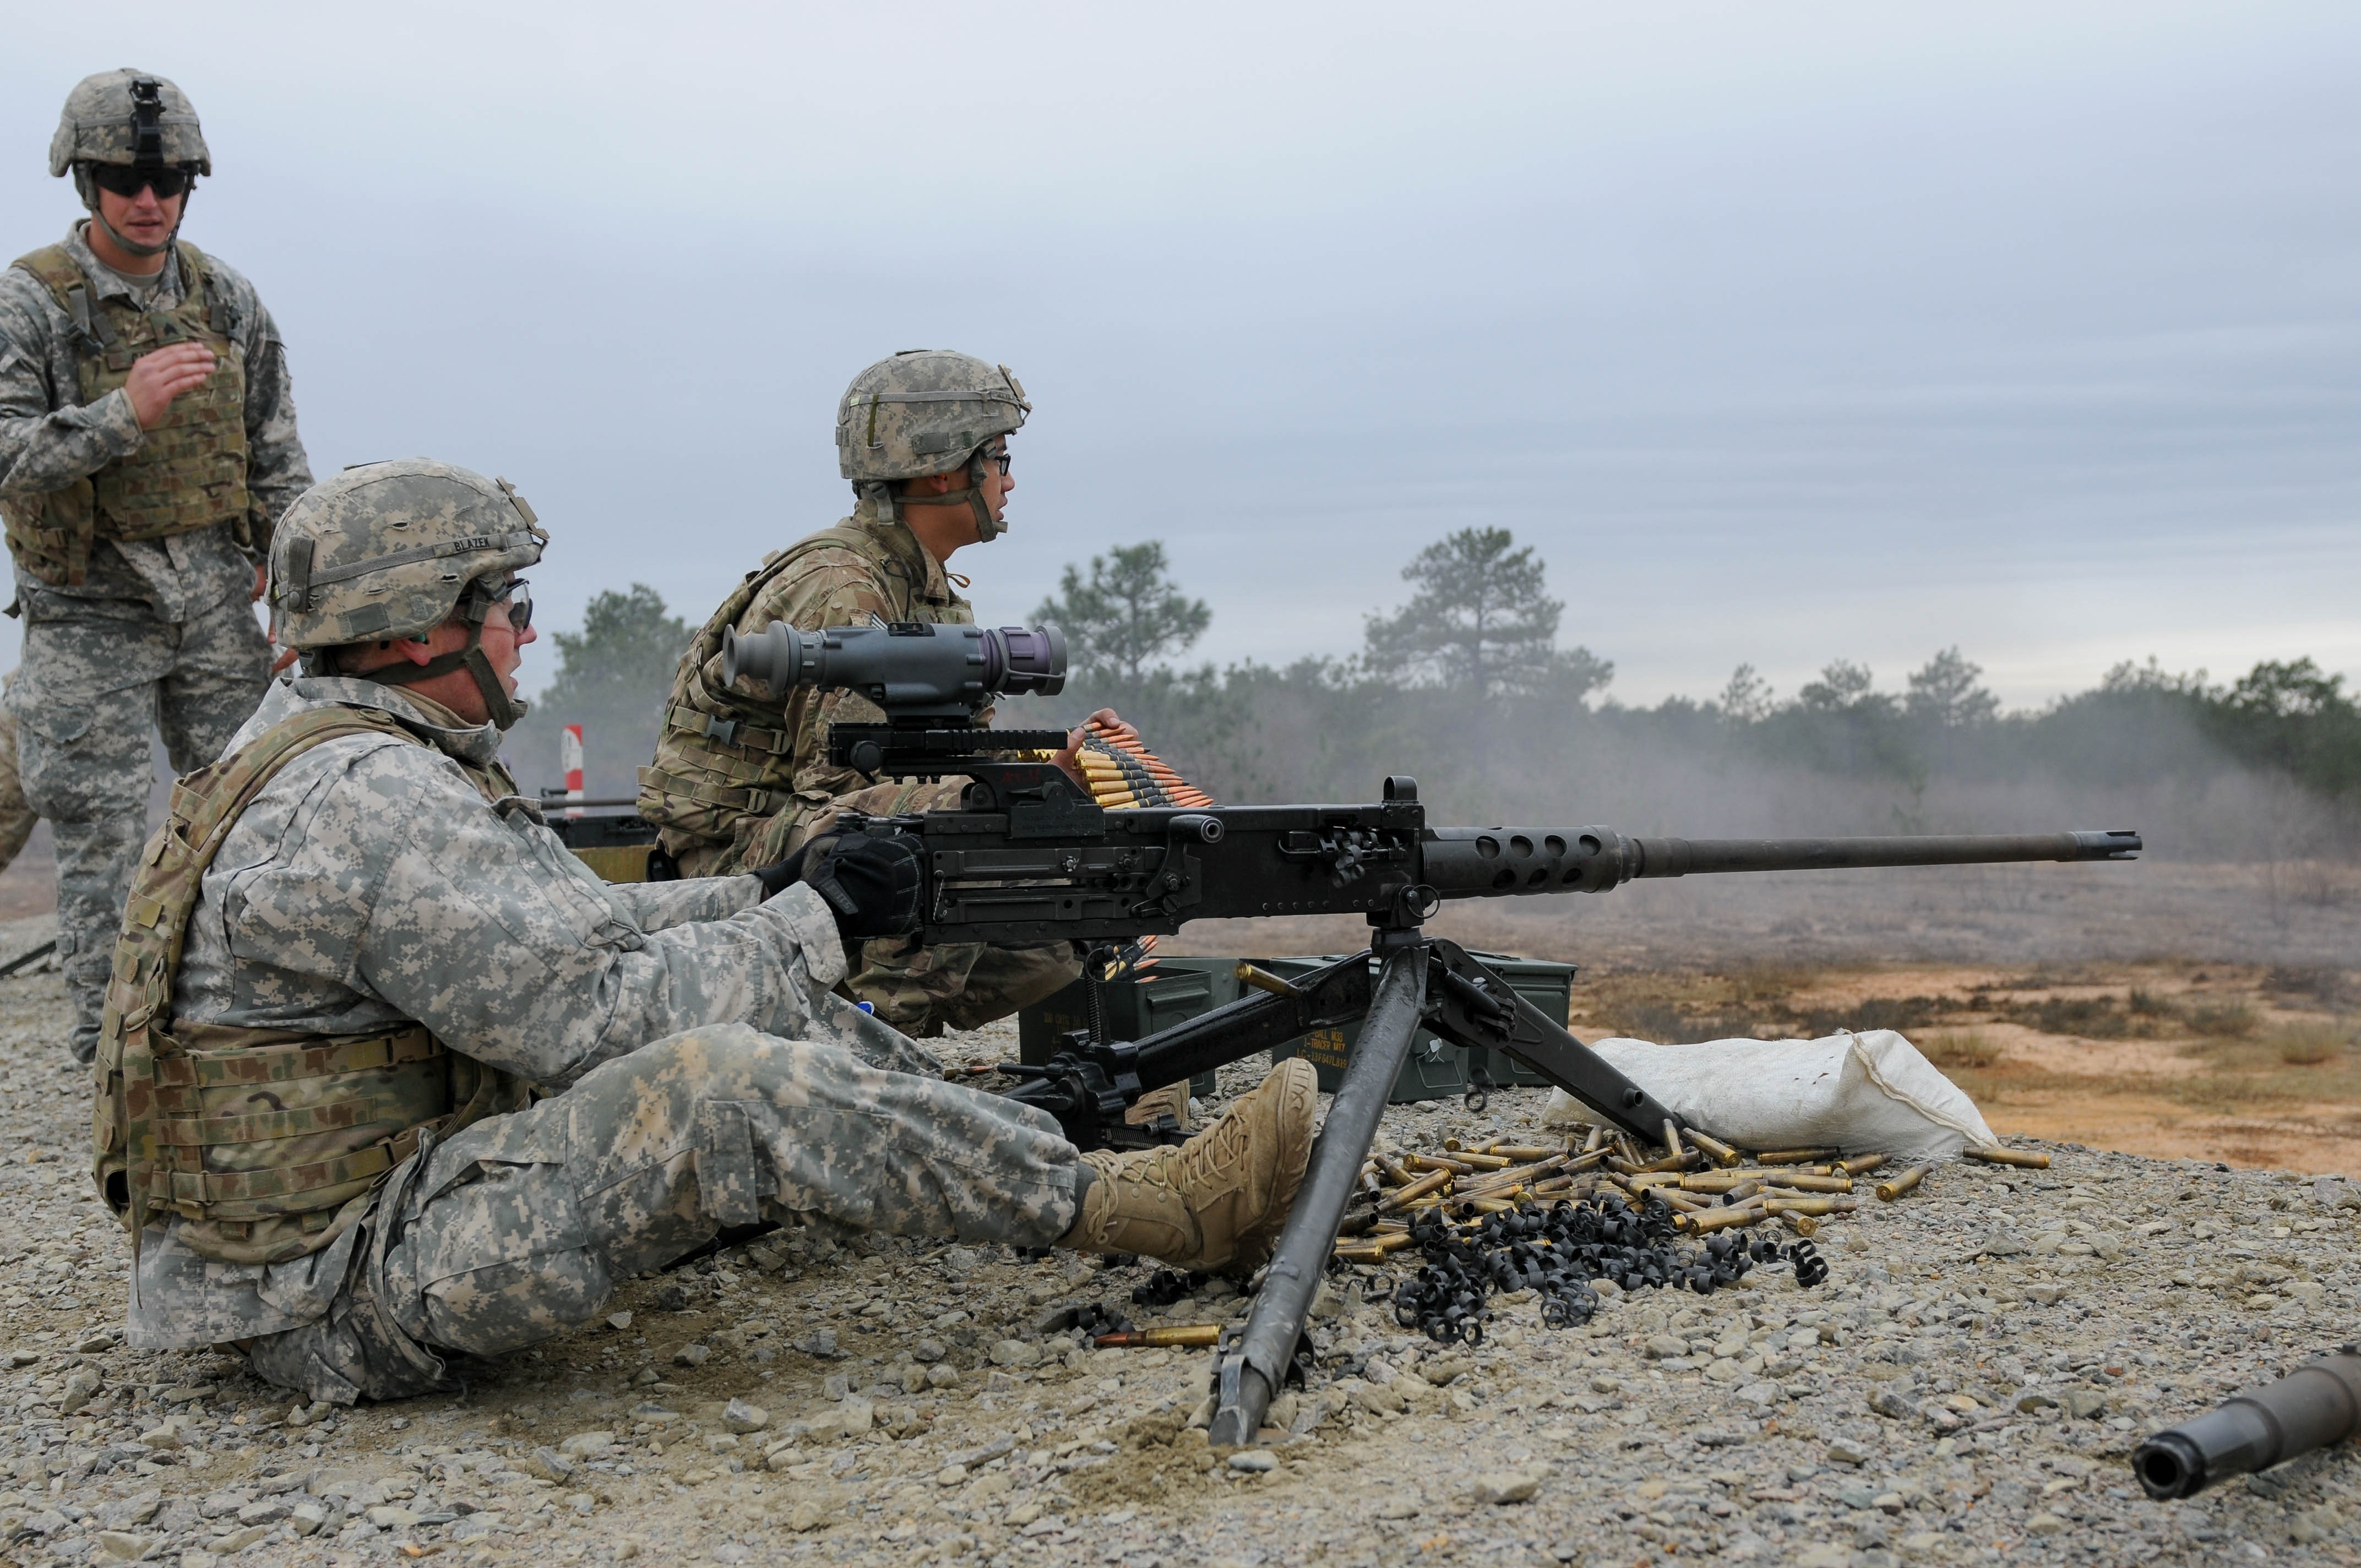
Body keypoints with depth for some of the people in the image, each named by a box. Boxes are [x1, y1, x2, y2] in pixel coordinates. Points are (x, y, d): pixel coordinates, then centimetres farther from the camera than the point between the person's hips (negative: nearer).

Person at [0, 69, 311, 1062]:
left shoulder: (225, 300, 5)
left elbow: (276, 459, 10)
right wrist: (126, 412, -32)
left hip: (216, 597, 4)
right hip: (90, 607, -4)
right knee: (106, 835, -2)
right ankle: (107, 1040, 8)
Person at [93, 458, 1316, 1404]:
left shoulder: (334, 751, 11)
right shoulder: (369, 799, -22)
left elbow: (559, 932, 14)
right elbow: (589, 1015, -24)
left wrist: (765, 894, 3)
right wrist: (812, 924, -12)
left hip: (405, 1179, 10)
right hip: (333, 1299, -10)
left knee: (786, 1024, 4)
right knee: (722, 1085, -29)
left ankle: (1059, 1143, 7)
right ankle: (1135, 1206, -22)